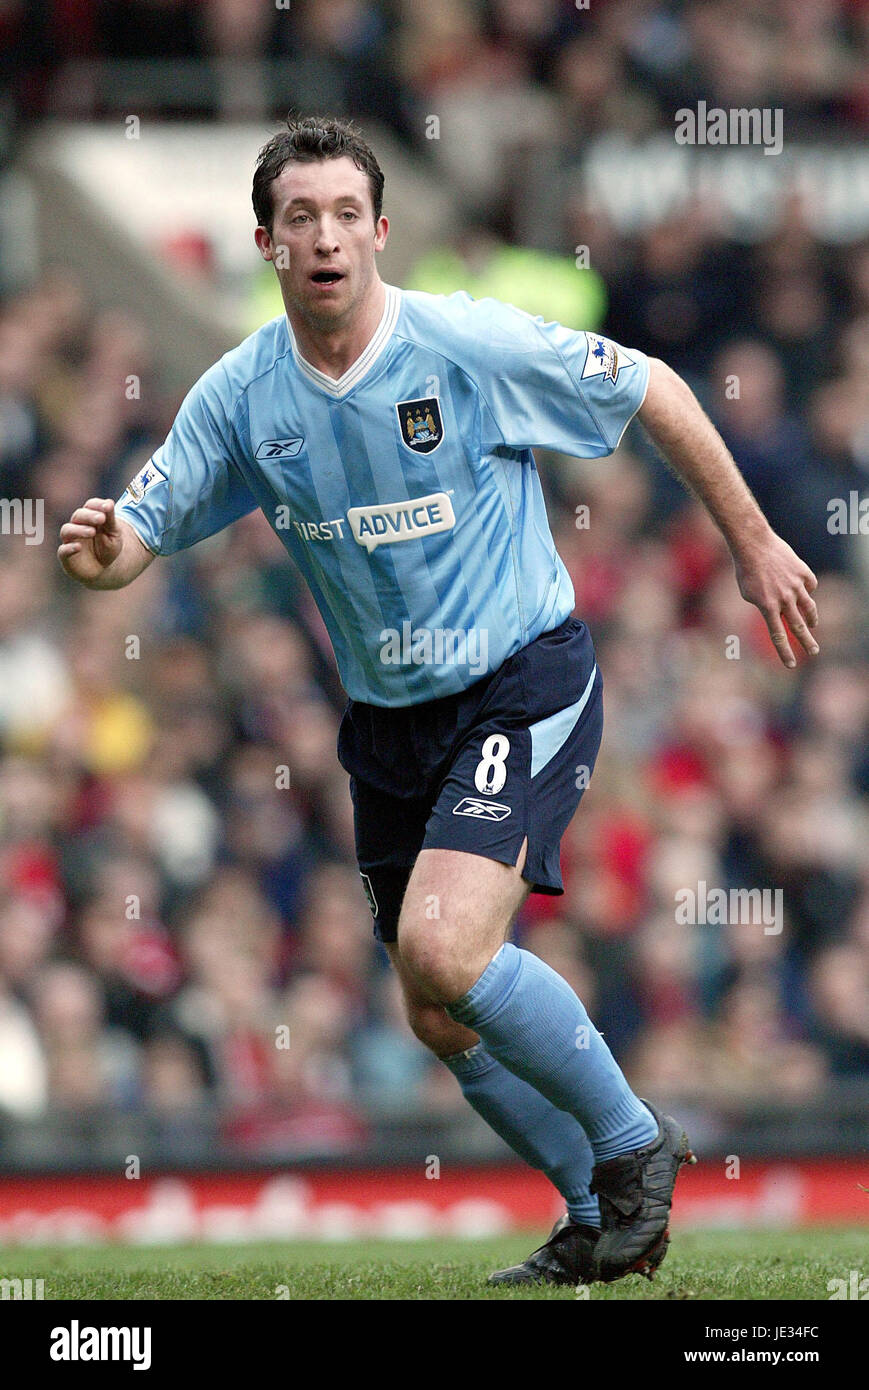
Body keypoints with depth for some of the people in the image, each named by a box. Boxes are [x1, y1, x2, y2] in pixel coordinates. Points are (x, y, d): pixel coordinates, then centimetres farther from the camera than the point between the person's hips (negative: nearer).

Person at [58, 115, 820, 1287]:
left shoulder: (473, 345, -16)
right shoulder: (239, 397, -4)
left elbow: (654, 391, -4)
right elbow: (138, 533, -1)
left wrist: (751, 543, 3)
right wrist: (98, 551, -26)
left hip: (523, 684, -6)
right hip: (389, 717, 6)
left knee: (443, 948, -25)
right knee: (443, 1017, 9)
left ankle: (632, 1144, -3)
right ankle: (605, 1218, 30)